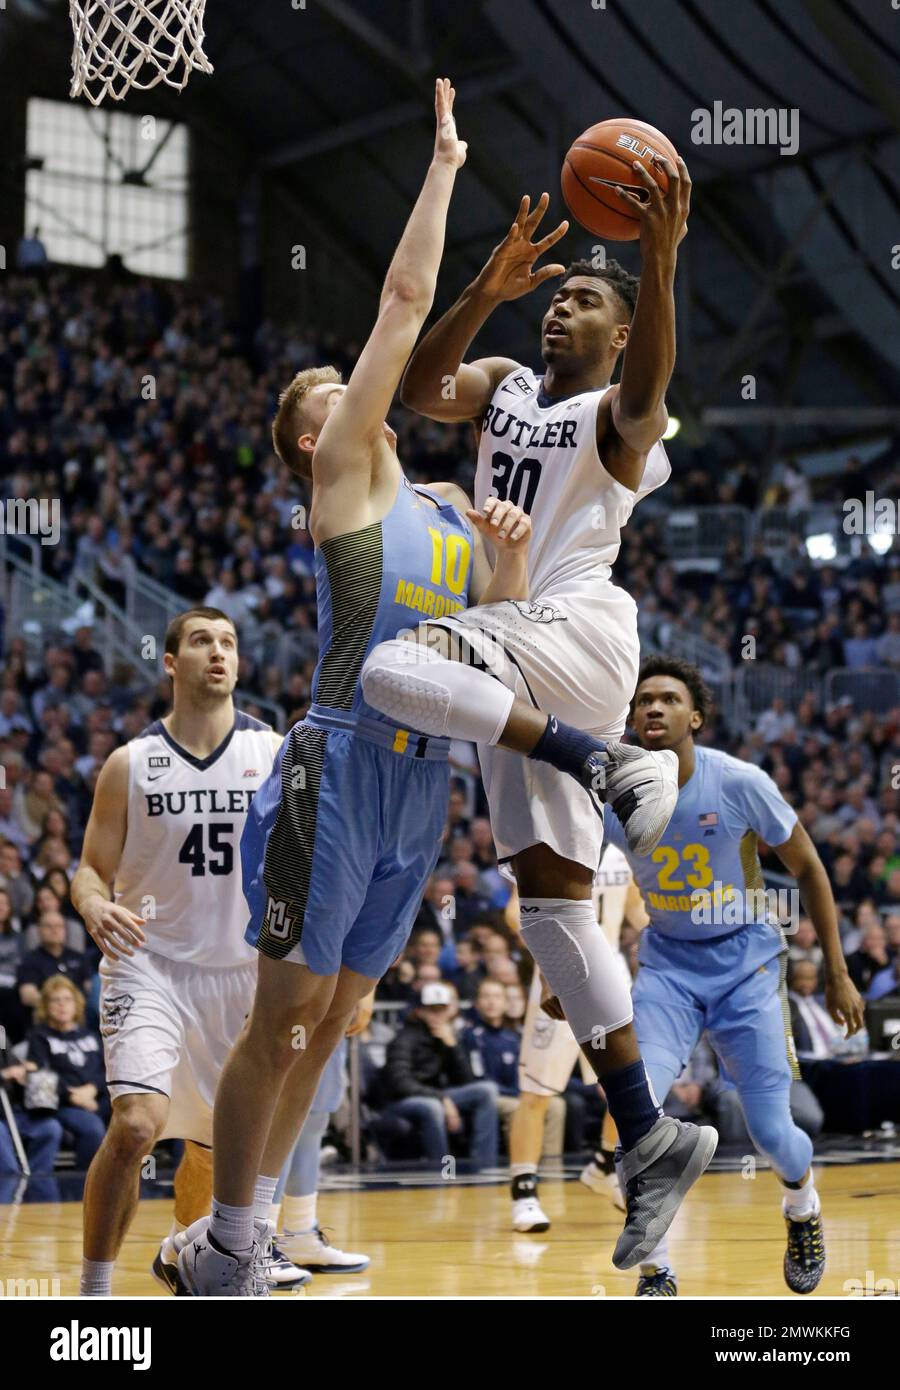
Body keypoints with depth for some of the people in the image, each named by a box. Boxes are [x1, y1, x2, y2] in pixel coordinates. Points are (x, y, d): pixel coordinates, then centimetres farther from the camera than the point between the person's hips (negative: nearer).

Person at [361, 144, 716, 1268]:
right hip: (516, 668, 7)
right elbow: (420, 389, 0)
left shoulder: (618, 415, 2)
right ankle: (651, 1138, 1)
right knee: (550, 904, 1)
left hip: (577, 629, -7)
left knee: (393, 669, -32)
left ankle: (594, 758, -19)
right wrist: (491, 288, -16)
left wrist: (660, 261, -39)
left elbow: (646, 388, -23)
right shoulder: (501, 386, 20)